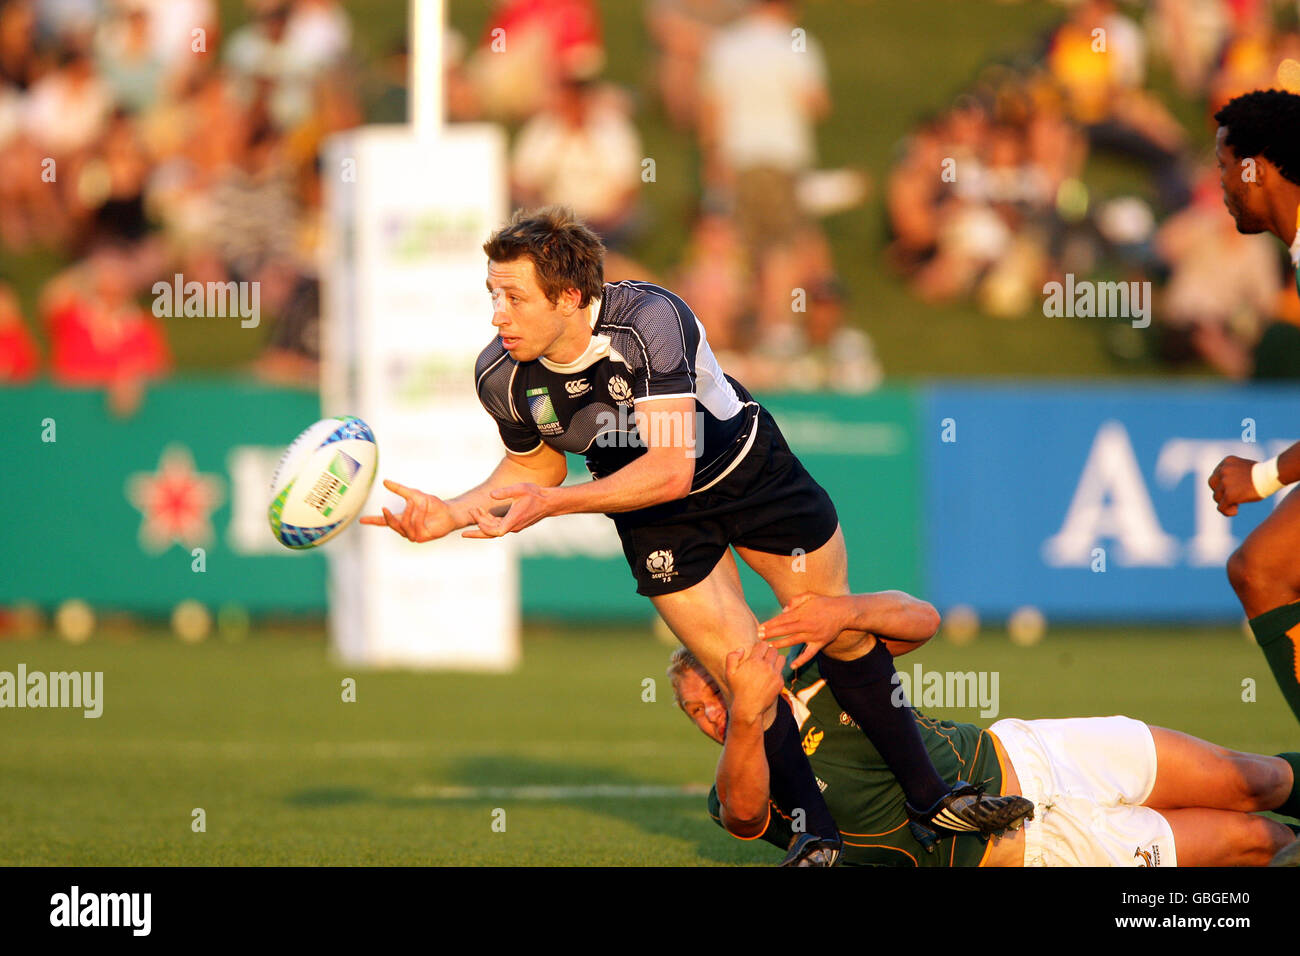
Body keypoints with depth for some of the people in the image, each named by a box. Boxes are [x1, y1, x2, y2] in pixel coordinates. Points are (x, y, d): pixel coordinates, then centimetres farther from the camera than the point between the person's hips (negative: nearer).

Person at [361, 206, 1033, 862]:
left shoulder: (649, 319, -37)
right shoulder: (501, 377, -22)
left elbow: (670, 467, -39)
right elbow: (535, 465, 0)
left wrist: (551, 504, -43)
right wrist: (451, 513, -15)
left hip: (747, 463, -2)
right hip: (653, 517, 2)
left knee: (841, 635, 9)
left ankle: (928, 797, 25)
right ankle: (817, 834, 11)